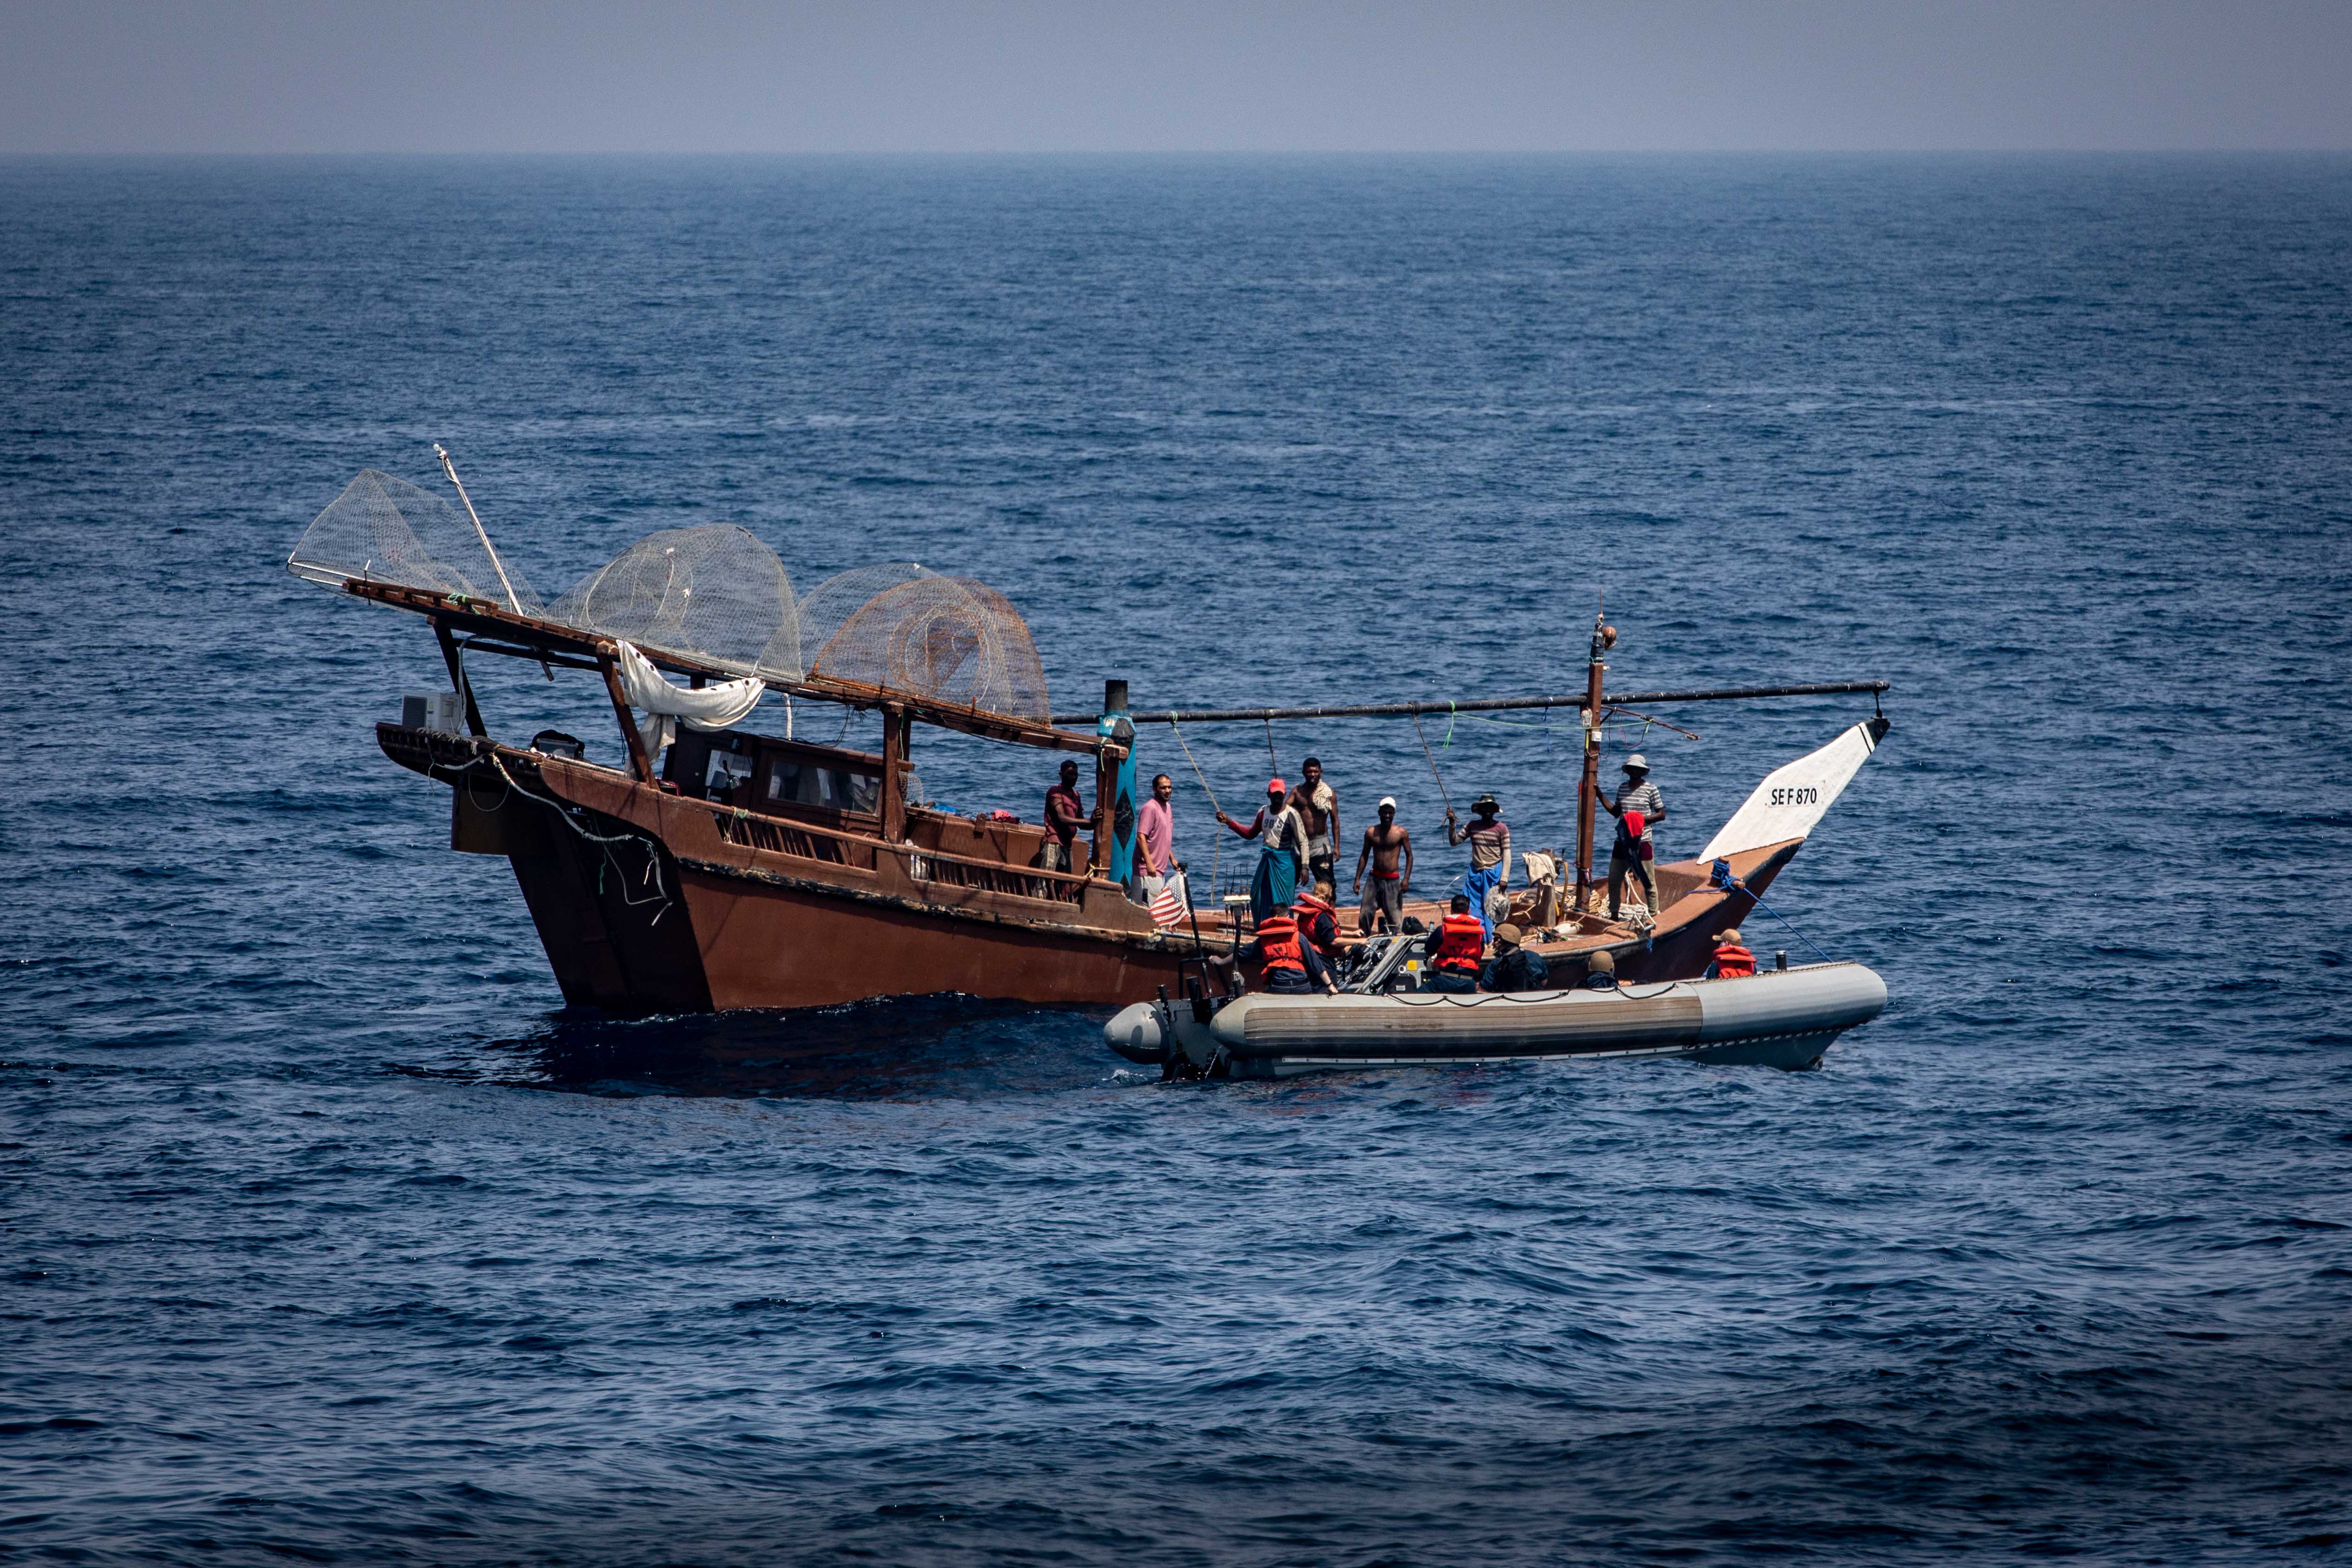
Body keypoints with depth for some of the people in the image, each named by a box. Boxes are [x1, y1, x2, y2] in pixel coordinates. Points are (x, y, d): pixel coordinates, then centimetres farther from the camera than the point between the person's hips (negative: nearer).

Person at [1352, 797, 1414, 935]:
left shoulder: (1401, 833, -2)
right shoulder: (1371, 832, 5)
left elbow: (1409, 856, 2)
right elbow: (1364, 856, 12)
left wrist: (1406, 879, -8)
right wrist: (1358, 879, 6)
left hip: (1393, 881, -3)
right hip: (1374, 879, 3)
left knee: (1395, 916, -5)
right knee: (1365, 914, -2)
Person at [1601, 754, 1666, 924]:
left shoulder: (1650, 789, -4)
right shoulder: (1622, 788, 12)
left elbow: (1661, 814, -2)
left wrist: (1643, 819, -17)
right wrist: (1600, 795, 15)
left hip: (1642, 841, -5)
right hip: (1623, 840, 5)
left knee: (1648, 881, -3)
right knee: (1614, 880, 8)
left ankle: (1654, 915, 5)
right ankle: (1614, 915, 21)